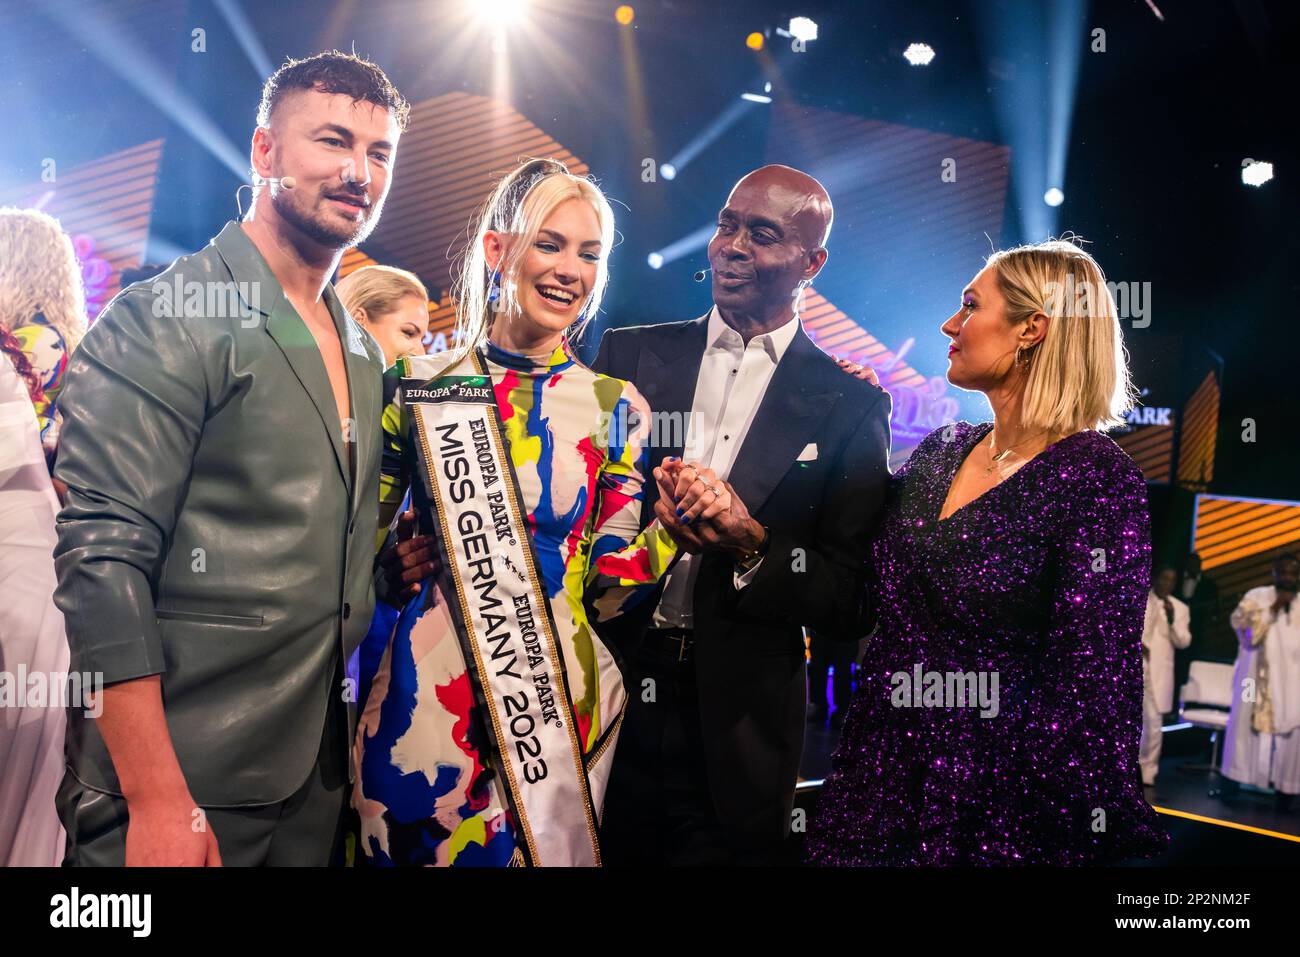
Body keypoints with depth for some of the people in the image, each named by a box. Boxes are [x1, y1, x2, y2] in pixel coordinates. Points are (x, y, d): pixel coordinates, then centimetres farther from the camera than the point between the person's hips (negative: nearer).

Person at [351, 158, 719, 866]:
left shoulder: (615, 407, 2)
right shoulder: (417, 384, 1)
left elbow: (603, 586, 0)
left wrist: (671, 531, -16)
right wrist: (394, 564, -10)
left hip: (559, 698, 1)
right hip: (426, 691, 0)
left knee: (543, 846, 12)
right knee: (412, 845, 11)